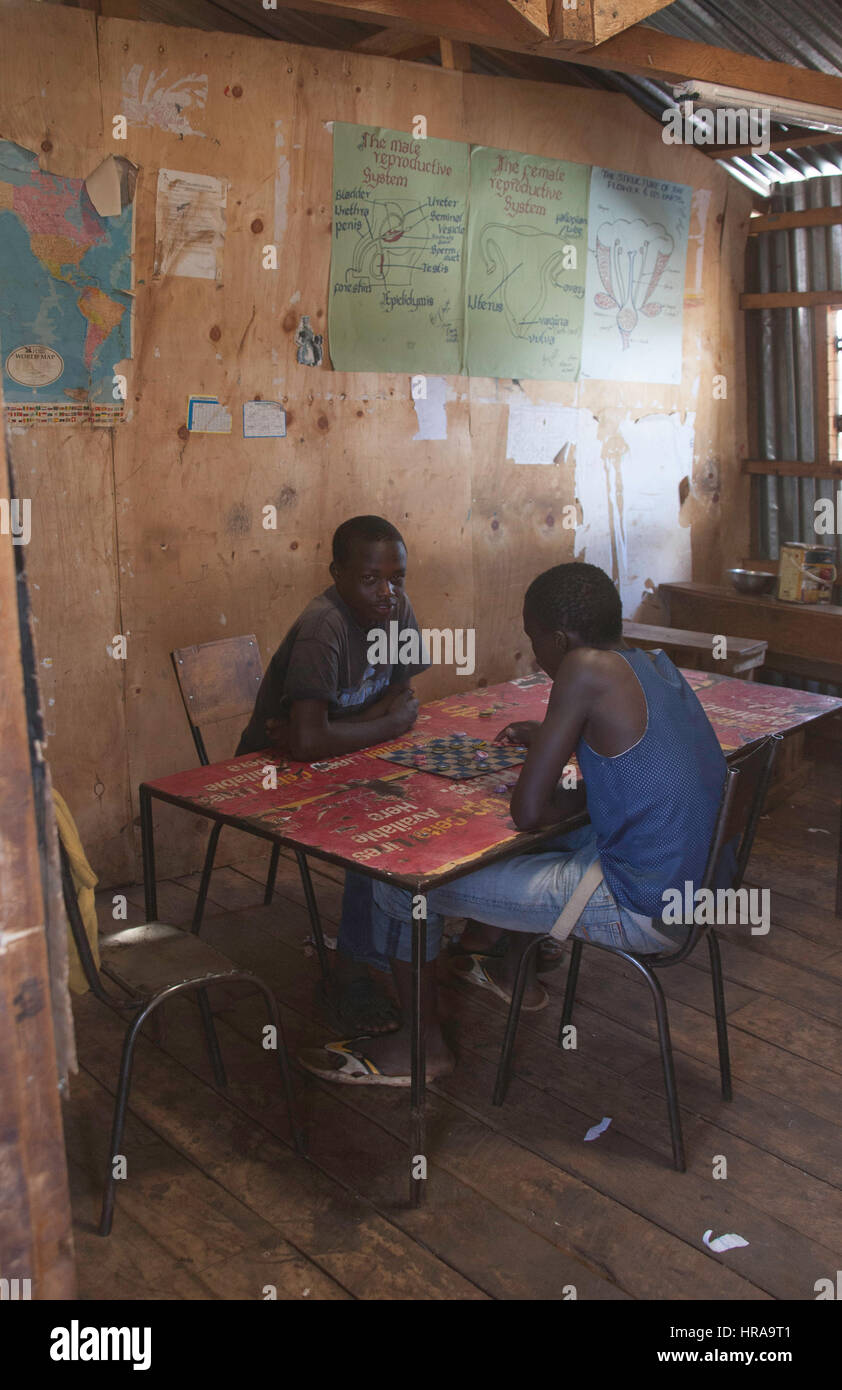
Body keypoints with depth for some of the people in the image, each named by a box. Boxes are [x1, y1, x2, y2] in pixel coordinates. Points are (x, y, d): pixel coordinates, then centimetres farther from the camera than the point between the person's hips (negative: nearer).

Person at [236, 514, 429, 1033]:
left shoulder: (398, 610, -7)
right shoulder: (324, 627, -29)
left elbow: (403, 698, -6)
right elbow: (308, 740, -38)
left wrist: (329, 737, -22)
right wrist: (390, 723, -23)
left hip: (341, 760, 7)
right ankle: (354, 969, -9)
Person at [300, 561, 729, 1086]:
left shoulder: (587, 669, -20)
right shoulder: (657, 665, 5)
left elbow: (527, 811, -19)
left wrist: (582, 797, 0)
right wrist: (550, 737, 21)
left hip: (637, 909, -9)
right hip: (697, 888, 9)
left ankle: (421, 1045, 20)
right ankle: (516, 972, 49)